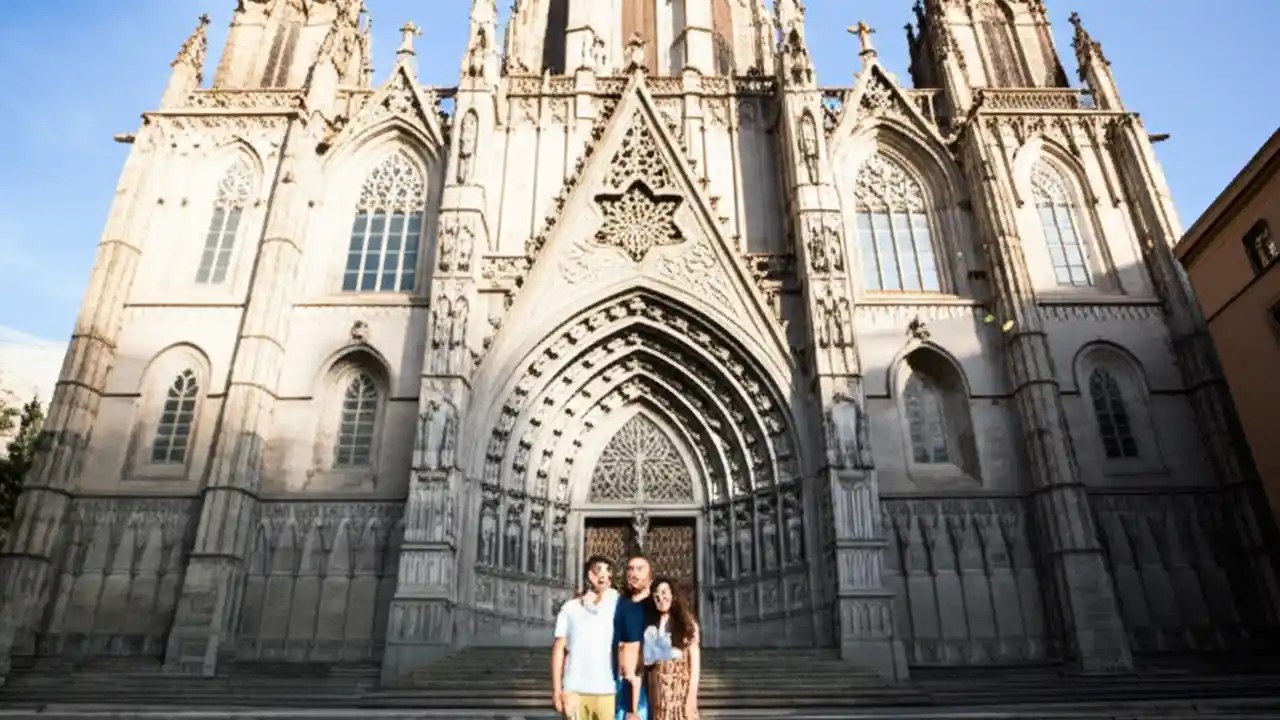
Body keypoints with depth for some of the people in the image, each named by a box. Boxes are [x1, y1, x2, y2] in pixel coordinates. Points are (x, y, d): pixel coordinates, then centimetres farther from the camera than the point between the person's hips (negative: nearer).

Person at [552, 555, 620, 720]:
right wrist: (556, 689, 2)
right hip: (574, 690, 0)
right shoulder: (570, 608, 4)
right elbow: (559, 649, 5)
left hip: (607, 690, 0)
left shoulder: (617, 604, 3)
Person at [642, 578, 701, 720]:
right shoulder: (650, 626, 9)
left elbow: (695, 662, -3)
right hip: (657, 691, 3)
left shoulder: (686, 623, 0)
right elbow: (646, 663, 9)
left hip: (681, 690, -3)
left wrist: (692, 695, -9)